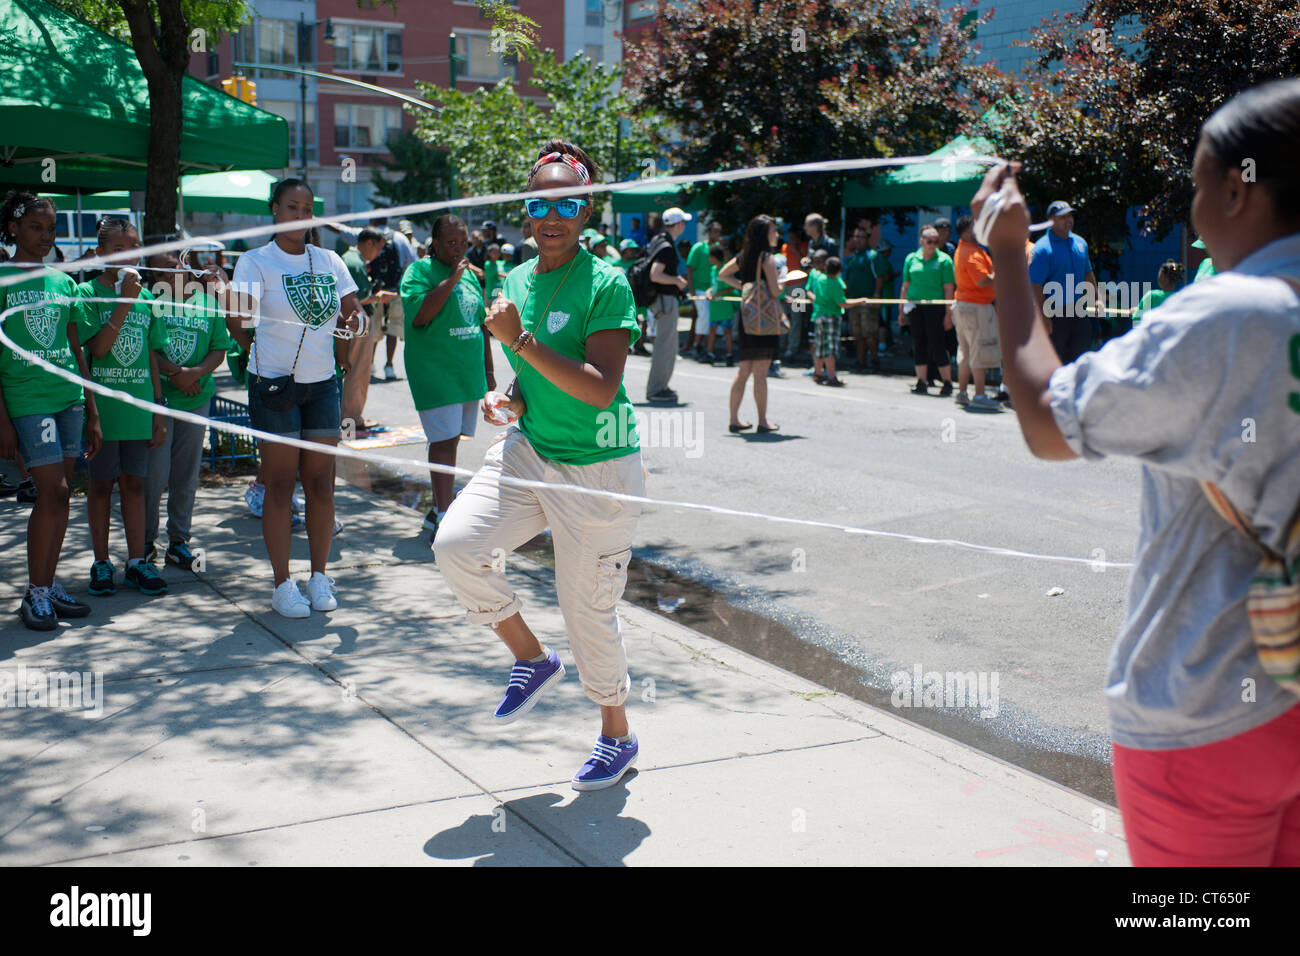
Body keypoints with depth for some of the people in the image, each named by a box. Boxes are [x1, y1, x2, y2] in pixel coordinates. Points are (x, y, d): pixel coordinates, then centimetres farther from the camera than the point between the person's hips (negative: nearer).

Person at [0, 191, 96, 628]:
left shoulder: (63, 281, 14)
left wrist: (92, 412, 15)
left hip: (69, 396, 6)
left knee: (58, 496, 7)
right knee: (53, 492, -11)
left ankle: (48, 585, 15)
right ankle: (36, 593, -1)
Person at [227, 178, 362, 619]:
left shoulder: (329, 260, 9)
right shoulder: (256, 261, -4)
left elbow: (351, 312, 16)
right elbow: (237, 321, -13)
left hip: (322, 384, 4)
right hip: (274, 385, -4)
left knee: (321, 483, 7)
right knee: (280, 484, 0)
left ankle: (319, 576, 18)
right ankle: (282, 584, 8)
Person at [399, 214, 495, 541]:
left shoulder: (469, 274, 16)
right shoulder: (420, 270, -5)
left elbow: (481, 325, 22)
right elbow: (418, 315, -21)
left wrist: (488, 370, 20)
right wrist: (451, 279, -20)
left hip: (469, 375, 7)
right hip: (435, 374, -7)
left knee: (449, 440, 12)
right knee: (445, 441, -13)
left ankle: (440, 509, 20)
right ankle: (443, 517, -13)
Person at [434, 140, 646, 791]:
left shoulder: (606, 284, -15)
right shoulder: (516, 281, 7)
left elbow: (600, 389, -25)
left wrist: (520, 340, -27)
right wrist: (510, 399, -1)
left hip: (597, 468, -6)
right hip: (528, 451, 6)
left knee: (588, 609, 3)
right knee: (456, 543, -16)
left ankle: (617, 737, 29)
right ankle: (530, 658, 10)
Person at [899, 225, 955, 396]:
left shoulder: (944, 260, 1)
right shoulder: (911, 258, 11)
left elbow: (948, 289, -1)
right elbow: (905, 286, 15)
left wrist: (948, 313, -7)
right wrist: (902, 311, 13)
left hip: (935, 306, -3)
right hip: (915, 306, 3)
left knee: (936, 344, -6)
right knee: (918, 343, 4)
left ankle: (947, 382, 2)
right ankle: (921, 383, 10)